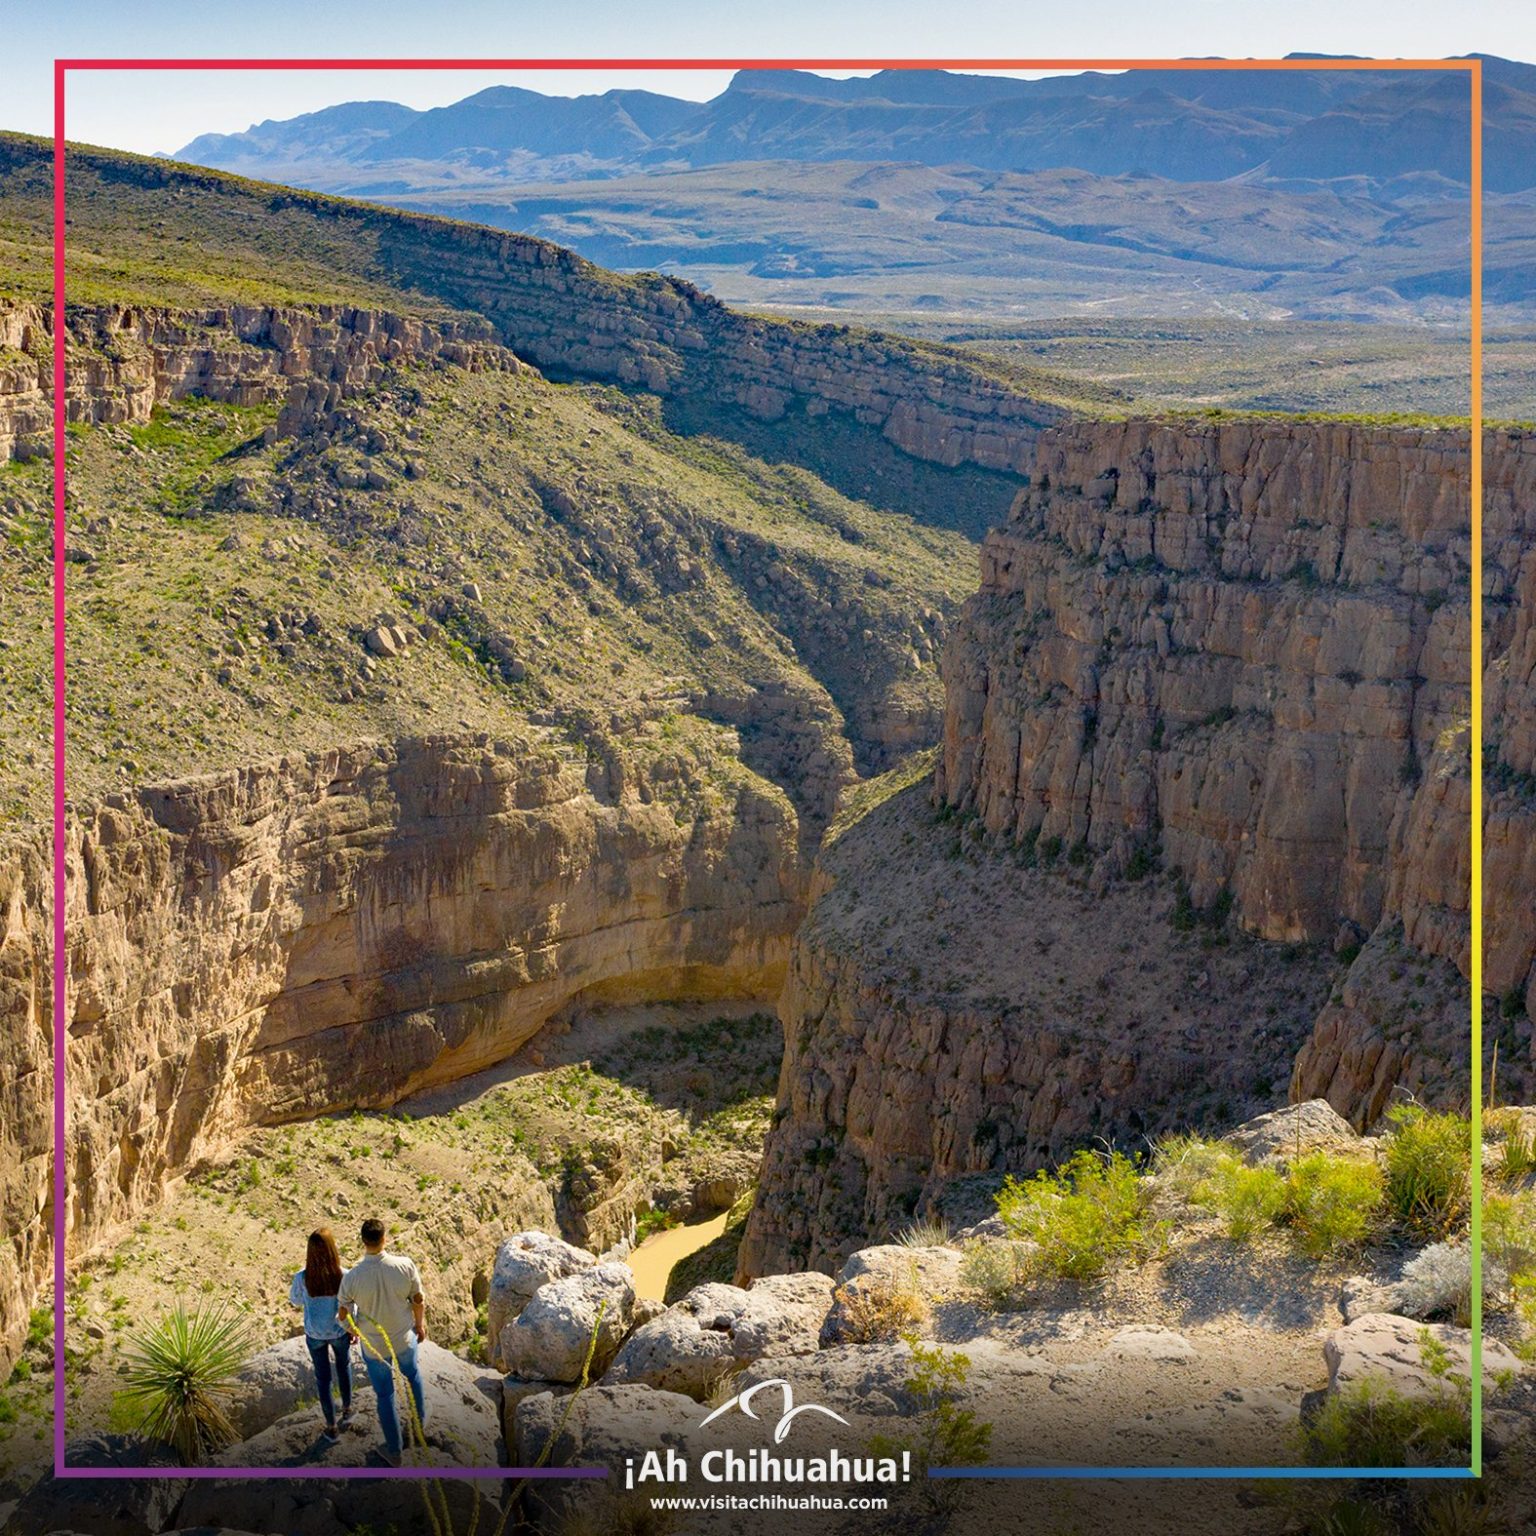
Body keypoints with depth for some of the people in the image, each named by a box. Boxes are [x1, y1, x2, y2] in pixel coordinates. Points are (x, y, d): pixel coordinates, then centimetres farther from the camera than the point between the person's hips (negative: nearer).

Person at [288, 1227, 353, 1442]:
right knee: (344, 1366, 31)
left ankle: (331, 1427, 33)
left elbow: (295, 1300, -3)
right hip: (339, 1332, 0)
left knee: (323, 1377, 21)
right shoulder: (343, 1276, -28)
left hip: (315, 1334, 0)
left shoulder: (302, 1278, -26)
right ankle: (346, 1410, 49)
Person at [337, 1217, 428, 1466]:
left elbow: (344, 1313, -12)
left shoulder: (352, 1277, -27)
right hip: (404, 1338, 1)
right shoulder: (405, 1265, -25)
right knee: (412, 1373, 33)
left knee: (385, 1395, 18)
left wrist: (353, 1330, 11)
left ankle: (394, 1452, 32)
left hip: (373, 1345, -1)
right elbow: (418, 1300, -10)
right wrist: (420, 1324, 11)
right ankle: (421, 1419, 55)